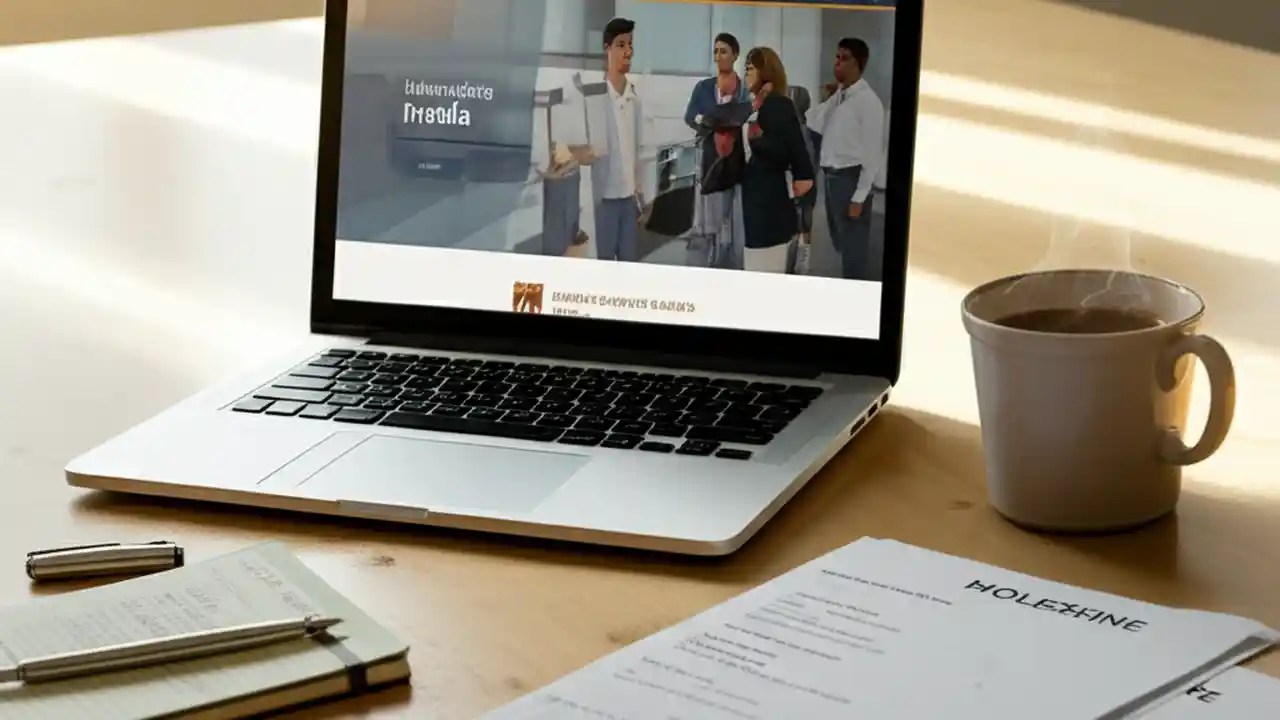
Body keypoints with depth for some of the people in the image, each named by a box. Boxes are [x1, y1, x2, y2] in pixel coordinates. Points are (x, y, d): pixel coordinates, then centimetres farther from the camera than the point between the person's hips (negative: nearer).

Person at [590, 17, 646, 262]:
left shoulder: (635, 96, 6)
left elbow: (639, 150, 12)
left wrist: (642, 199, 12)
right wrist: (591, 200, -11)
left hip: (629, 196, 5)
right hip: (604, 196, -5)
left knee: (630, 262, 9)